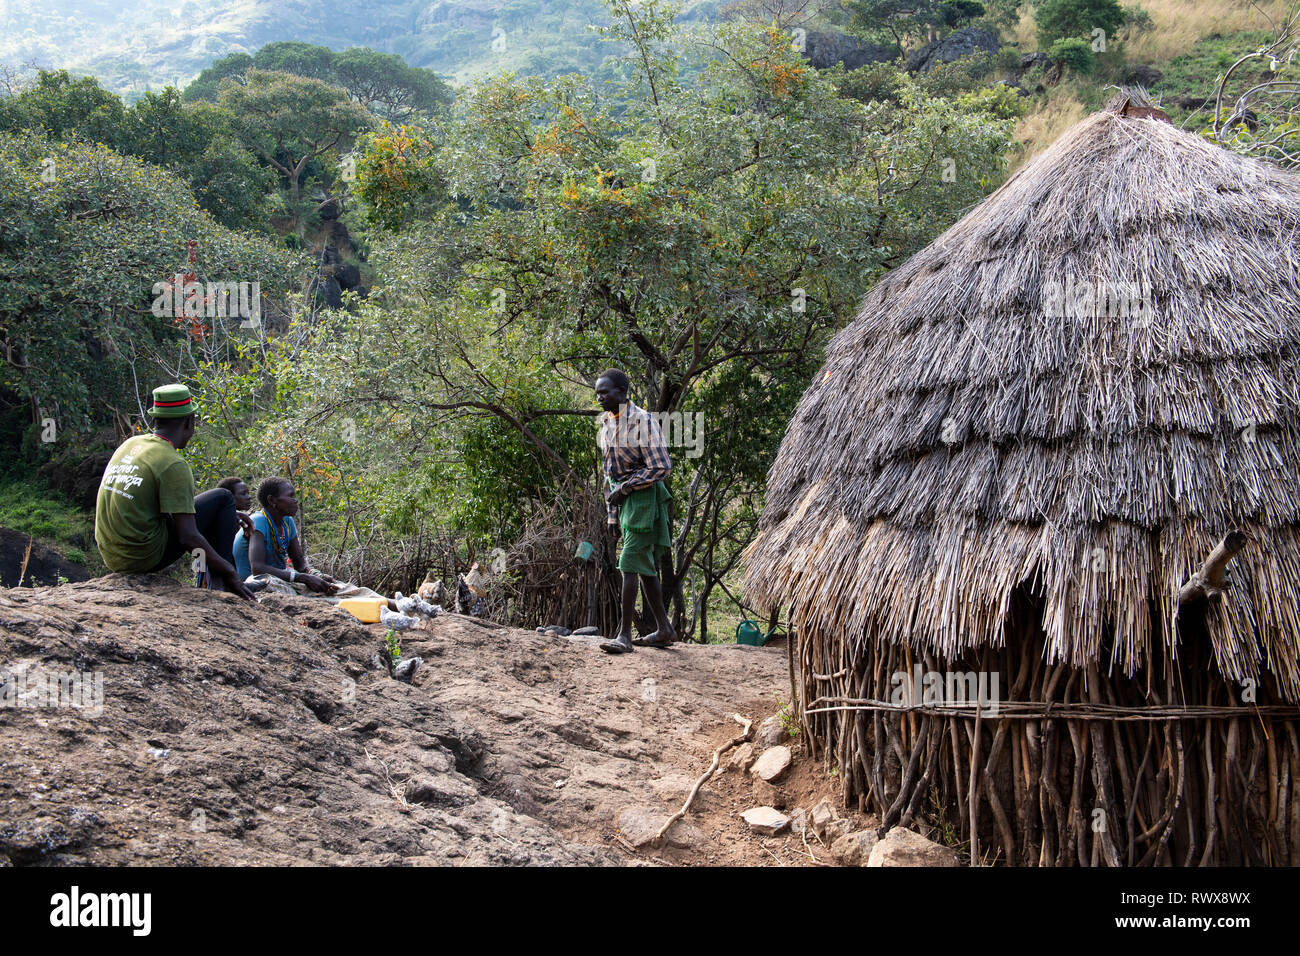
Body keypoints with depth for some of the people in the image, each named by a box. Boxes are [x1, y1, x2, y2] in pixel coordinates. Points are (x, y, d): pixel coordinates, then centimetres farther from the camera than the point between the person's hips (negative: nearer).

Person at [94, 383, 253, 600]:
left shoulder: (130, 444, 8)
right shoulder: (174, 465, -16)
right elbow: (188, 538, -20)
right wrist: (230, 573, -9)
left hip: (112, 557, 8)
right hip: (145, 557, -8)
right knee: (222, 498, 2)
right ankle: (222, 581, 4)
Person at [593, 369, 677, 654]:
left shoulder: (642, 421, -13)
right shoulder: (606, 424, 12)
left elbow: (661, 466, -18)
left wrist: (623, 489, -15)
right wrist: (612, 513, 16)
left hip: (643, 497, -8)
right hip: (624, 500, 9)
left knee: (630, 565, -12)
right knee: (645, 568, 11)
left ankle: (624, 634, -12)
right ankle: (664, 629, 19)